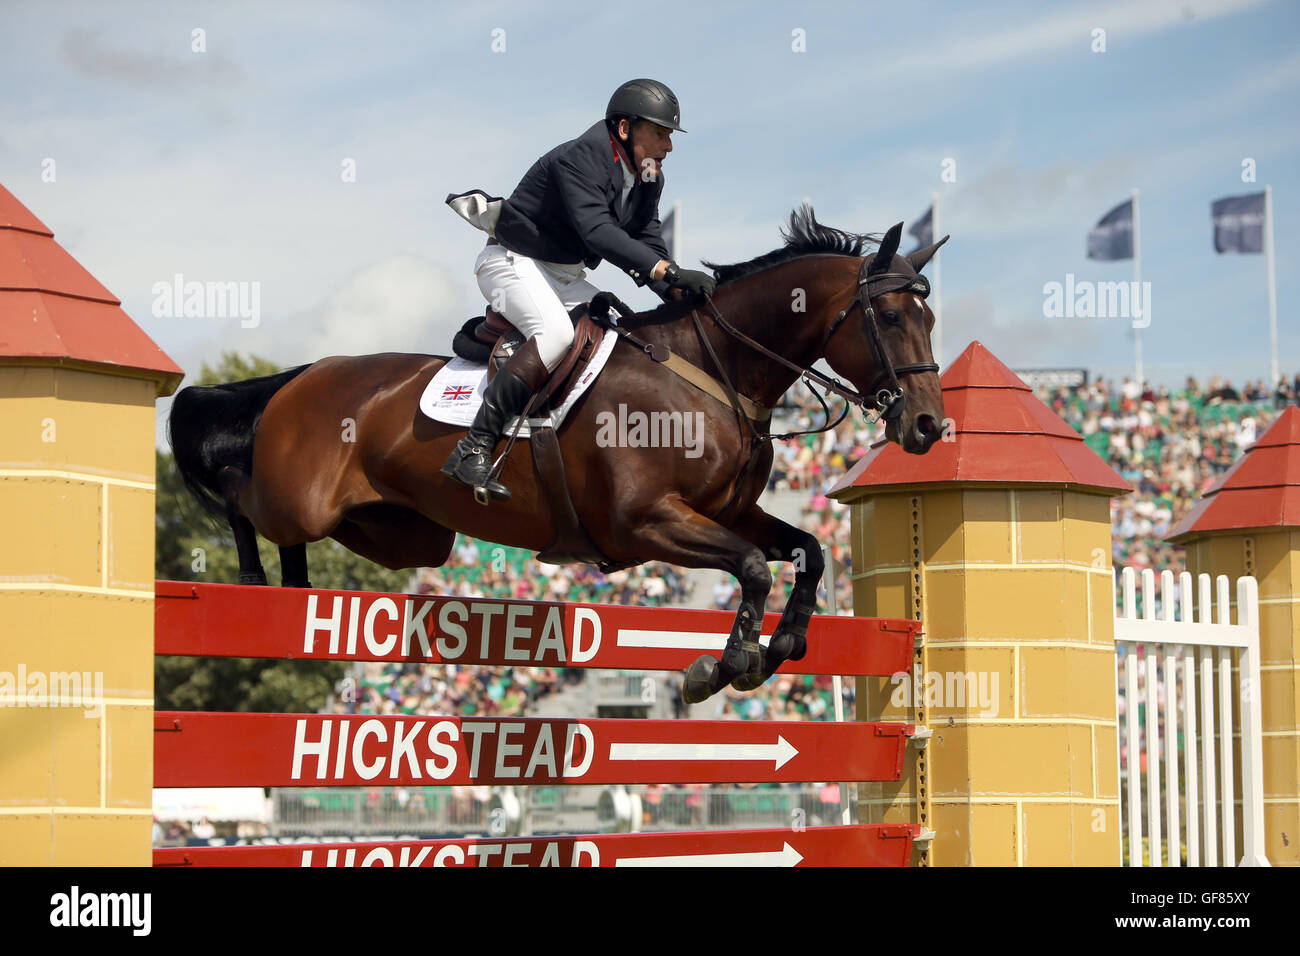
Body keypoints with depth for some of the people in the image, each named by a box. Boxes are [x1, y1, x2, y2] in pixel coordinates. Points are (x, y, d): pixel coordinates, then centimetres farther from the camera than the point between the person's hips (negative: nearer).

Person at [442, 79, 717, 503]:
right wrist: (668, 271, -46)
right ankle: (474, 448, -35)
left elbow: (646, 243, 4)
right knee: (557, 332, -33)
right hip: (513, 262, -9)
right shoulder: (579, 159, -24)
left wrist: (678, 292, -16)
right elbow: (597, 231, -38)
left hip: (565, 276, 10)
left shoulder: (649, 179, 4)